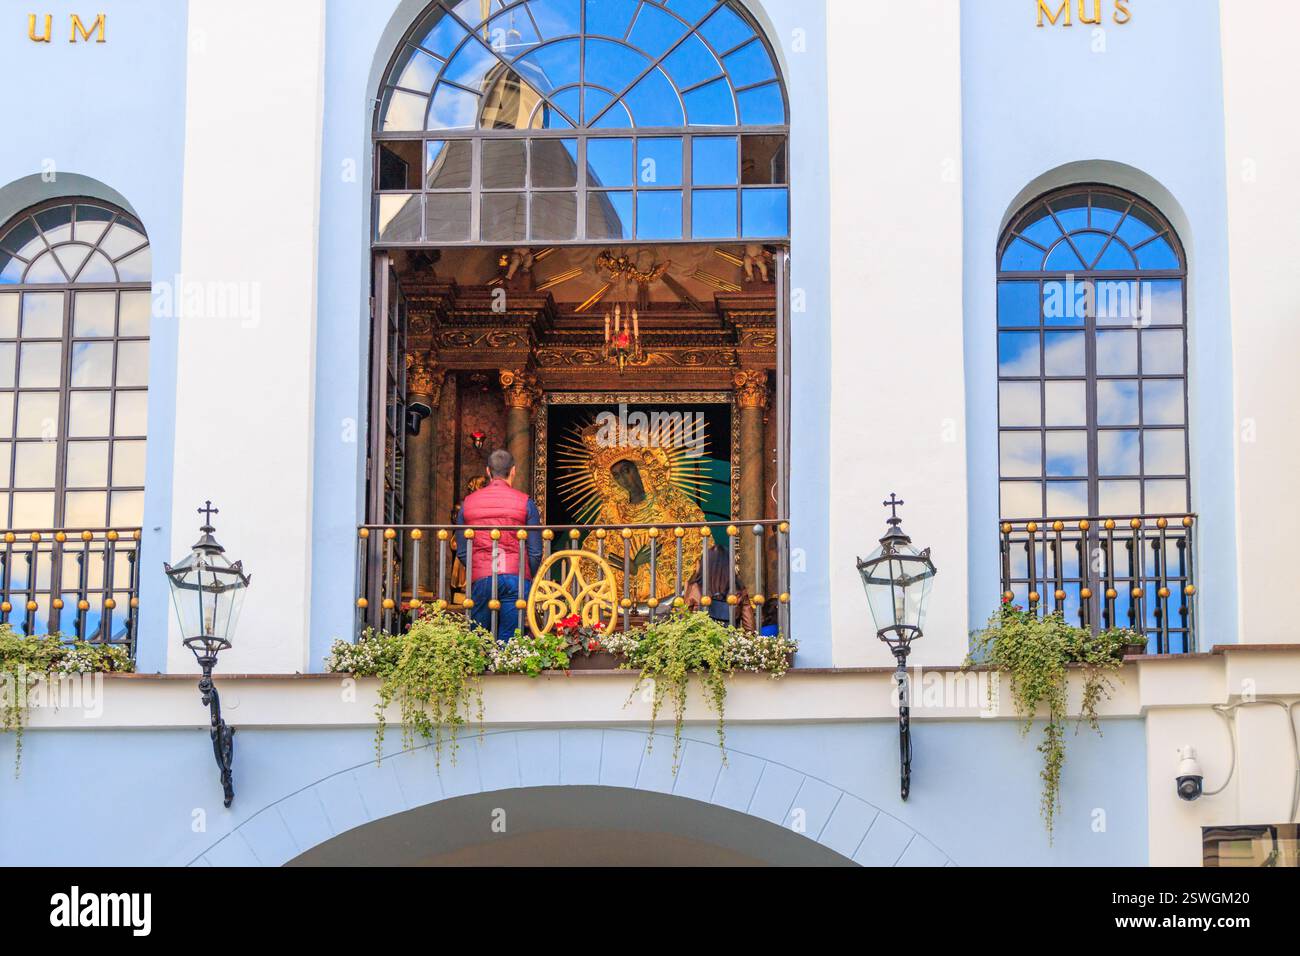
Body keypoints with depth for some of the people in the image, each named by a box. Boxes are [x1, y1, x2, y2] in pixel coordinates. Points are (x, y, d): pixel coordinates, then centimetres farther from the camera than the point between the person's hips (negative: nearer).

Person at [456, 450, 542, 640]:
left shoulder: (468, 502, 9)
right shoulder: (525, 503, 2)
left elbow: (461, 552, 11)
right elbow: (535, 551, 2)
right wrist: (529, 578, 18)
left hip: (481, 579, 1)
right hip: (516, 577, -1)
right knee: (508, 640, 0)